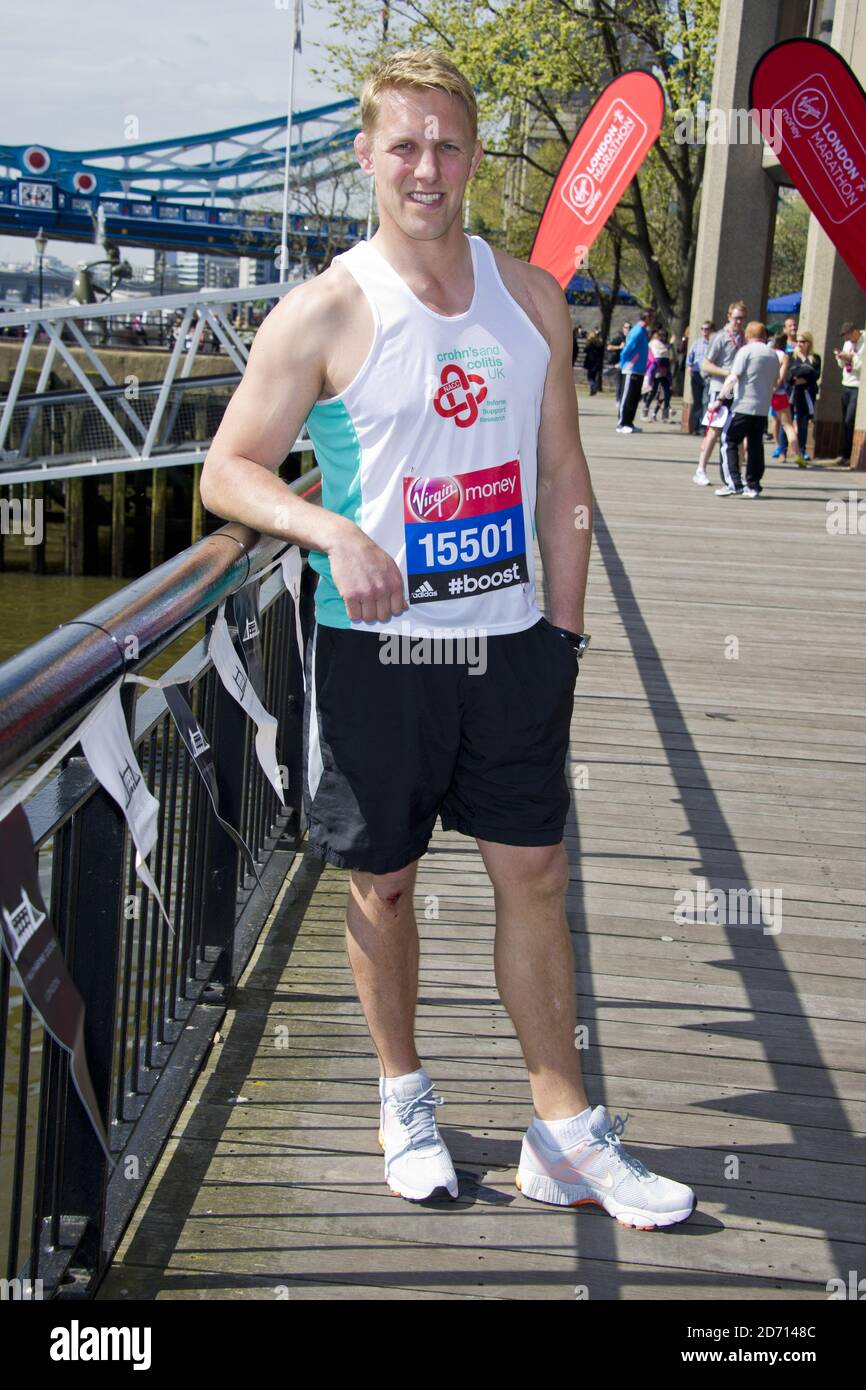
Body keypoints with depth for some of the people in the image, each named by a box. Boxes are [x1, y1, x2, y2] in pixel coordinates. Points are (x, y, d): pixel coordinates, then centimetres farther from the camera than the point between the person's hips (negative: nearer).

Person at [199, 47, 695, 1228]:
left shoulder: (532, 296, 5)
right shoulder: (325, 313, -8)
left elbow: (561, 475, 11)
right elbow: (228, 471, -7)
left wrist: (567, 626, 7)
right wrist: (329, 529, -25)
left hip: (512, 644, 3)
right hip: (375, 648, -3)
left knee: (534, 875, 6)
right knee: (383, 882, 9)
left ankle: (565, 1138, 16)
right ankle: (406, 1100, 30)